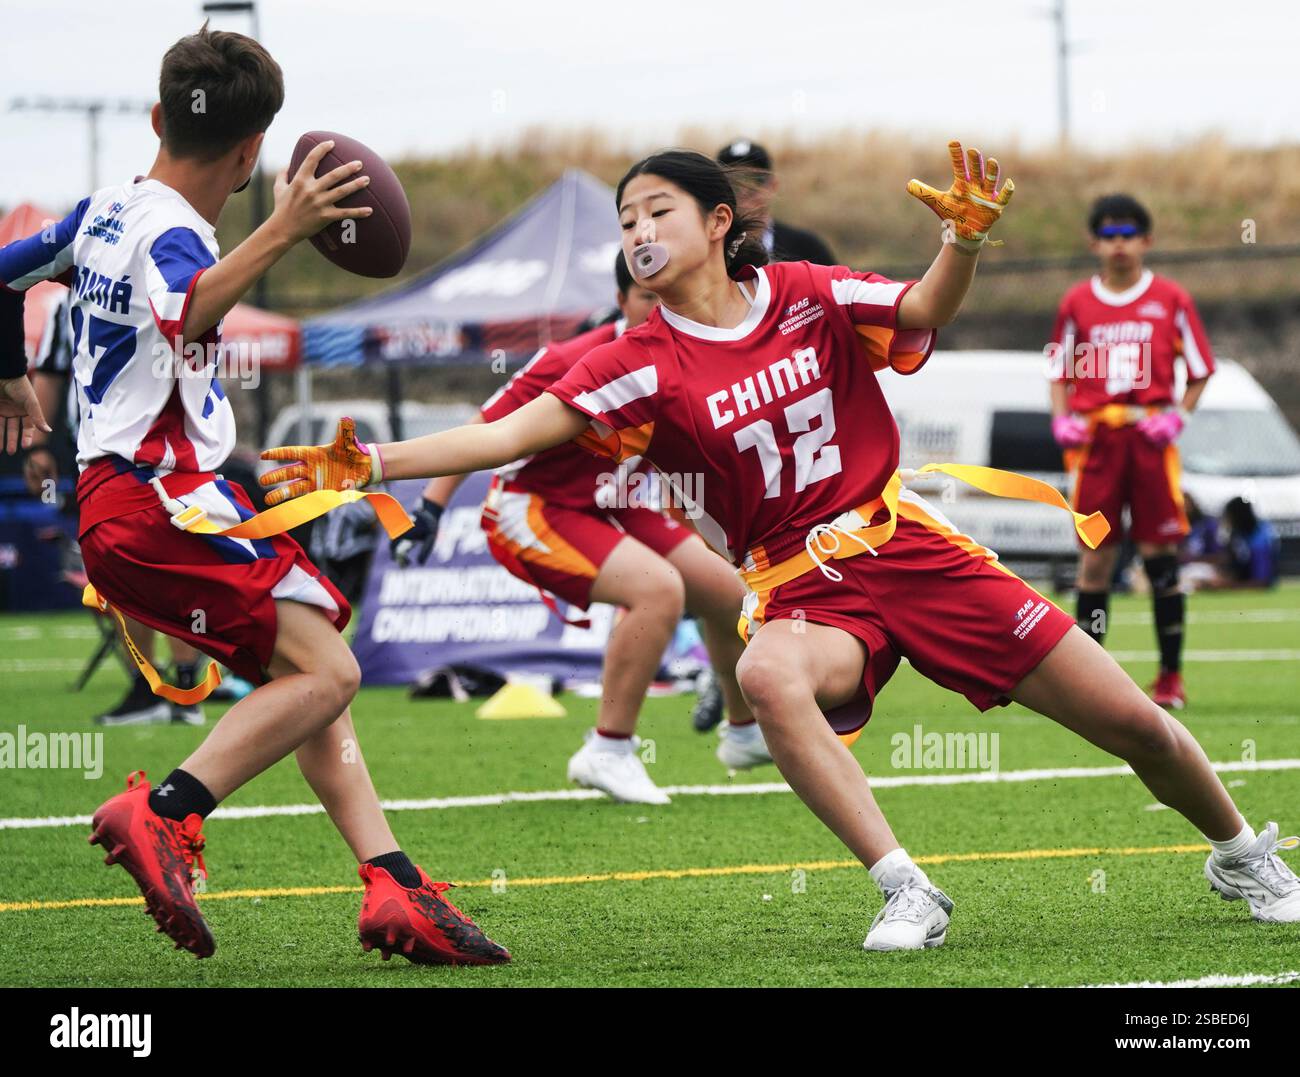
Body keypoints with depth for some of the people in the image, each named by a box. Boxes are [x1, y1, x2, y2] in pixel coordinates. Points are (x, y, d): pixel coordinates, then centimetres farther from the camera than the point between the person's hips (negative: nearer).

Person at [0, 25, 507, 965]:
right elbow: (179, 318, -37)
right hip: (161, 496, -10)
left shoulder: (105, 212, 16)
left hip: (118, 495, 10)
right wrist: (281, 235, -44)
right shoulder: (171, 233, -13)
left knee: (311, 673, 10)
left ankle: (392, 883, 0)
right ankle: (162, 815, -27)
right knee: (325, 672, -18)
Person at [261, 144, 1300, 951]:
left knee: (1135, 724, -2)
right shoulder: (645, 366, -5)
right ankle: (905, 892, -32)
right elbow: (514, 432, -12)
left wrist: (965, 239, -35)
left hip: (908, 546, 1)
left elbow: (922, 311, -14)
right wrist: (371, 463, -23)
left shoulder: (806, 296, -1)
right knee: (768, 677, -40)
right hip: (802, 588, -1)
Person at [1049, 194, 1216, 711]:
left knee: (1160, 553, -2)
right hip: (1095, 438, 1)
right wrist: (1062, 420, -1)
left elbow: (1200, 371, 9)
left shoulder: (1170, 300, 5)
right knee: (1095, 557, 0)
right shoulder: (1077, 303, 9)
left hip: (1150, 436, -1)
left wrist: (1176, 416, -6)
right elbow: (1059, 371, 16)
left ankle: (1171, 676, 5)